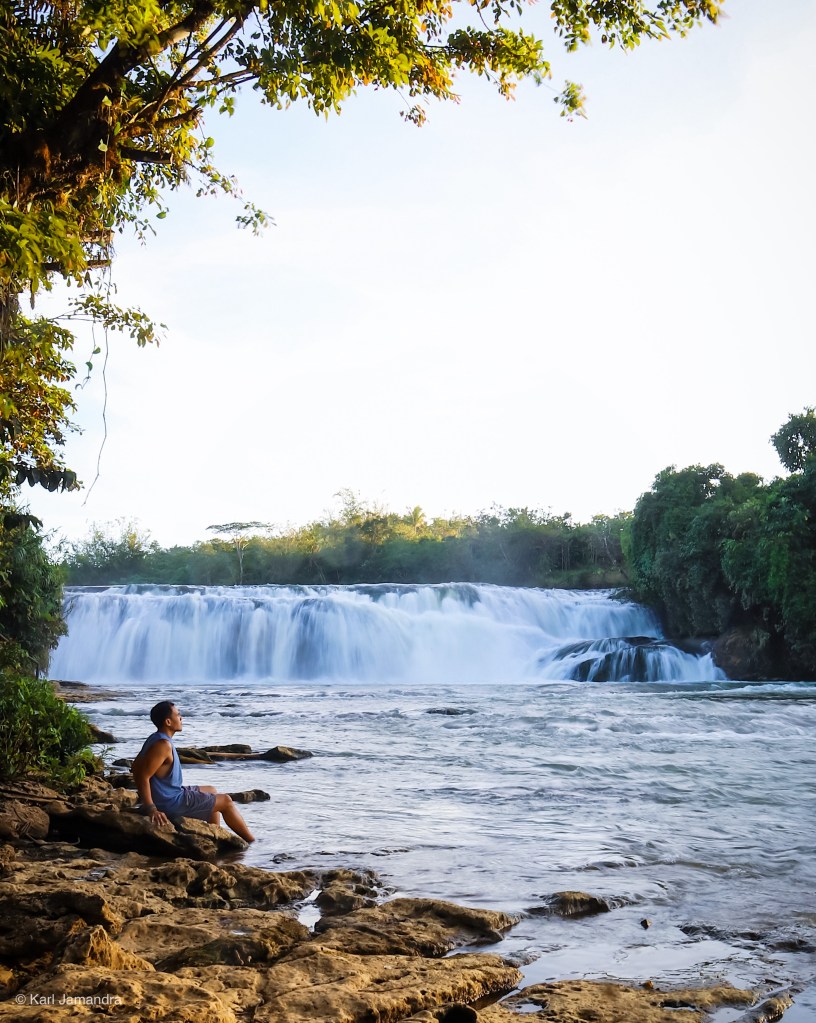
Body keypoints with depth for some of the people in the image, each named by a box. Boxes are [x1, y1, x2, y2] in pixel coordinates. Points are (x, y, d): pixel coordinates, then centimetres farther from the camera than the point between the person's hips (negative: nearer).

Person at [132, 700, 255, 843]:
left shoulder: (154, 739, 5)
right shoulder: (163, 745, -26)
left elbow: (135, 767, 15)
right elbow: (143, 776, -32)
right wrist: (151, 809, -31)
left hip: (170, 794, 10)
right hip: (171, 803, -10)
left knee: (212, 791, 27)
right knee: (226, 801, 3)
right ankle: (251, 841, 18)